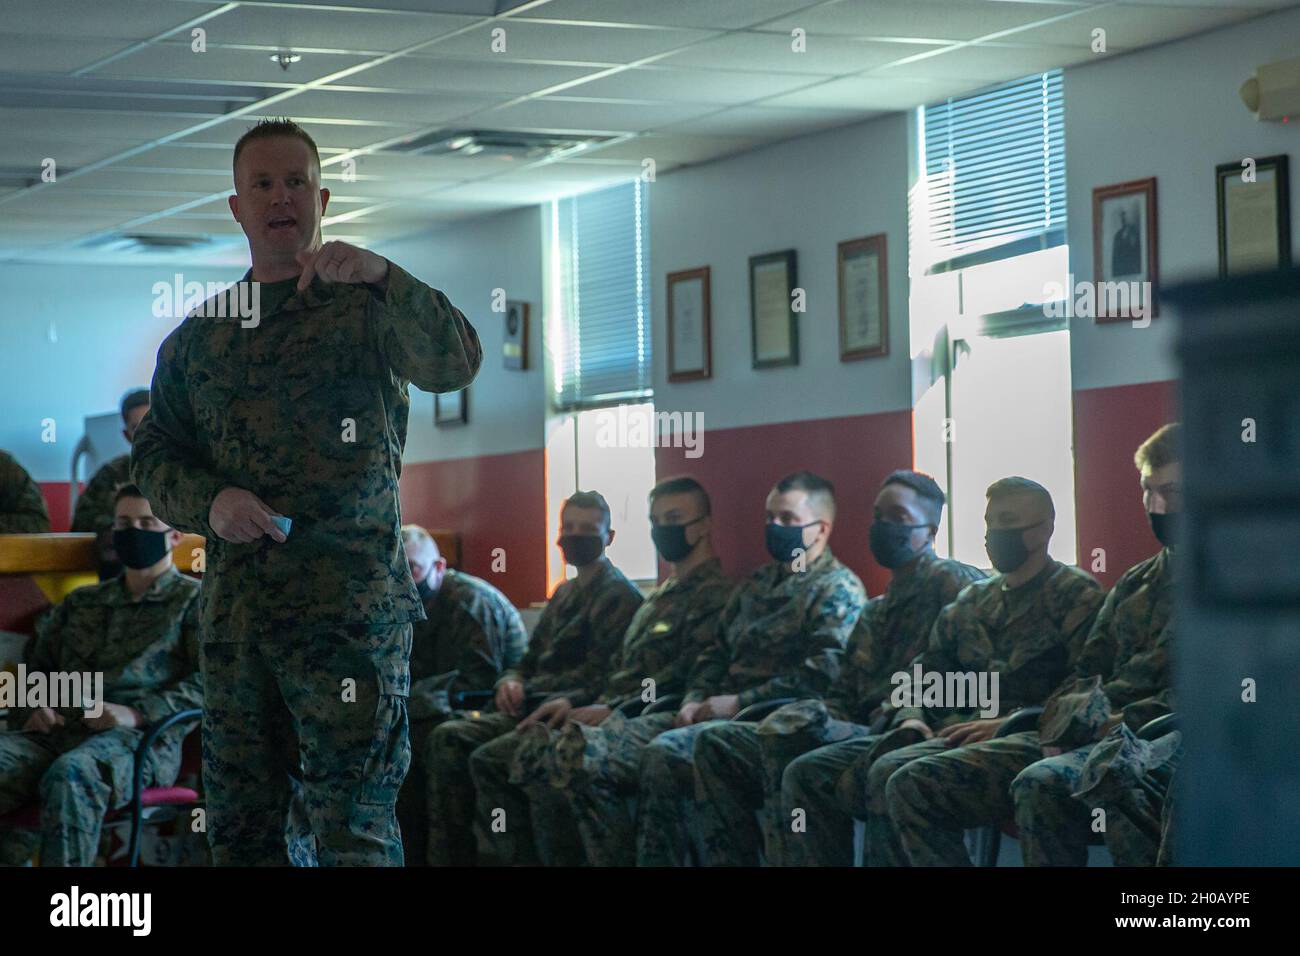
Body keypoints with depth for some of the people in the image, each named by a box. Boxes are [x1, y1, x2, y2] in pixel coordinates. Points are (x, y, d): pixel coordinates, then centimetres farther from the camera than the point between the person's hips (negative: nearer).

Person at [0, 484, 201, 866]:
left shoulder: (194, 600, 16)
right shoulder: (81, 603, 32)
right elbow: (34, 668, 31)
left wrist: (138, 713, -13)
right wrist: (32, 708, 6)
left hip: (139, 739, -5)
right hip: (54, 735, 5)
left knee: (69, 777, -41)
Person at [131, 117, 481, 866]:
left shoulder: (368, 306, 4)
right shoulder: (199, 336, 16)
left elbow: (454, 365, -15)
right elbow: (156, 453, 15)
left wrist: (382, 276, -31)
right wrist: (210, 503, -7)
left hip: (353, 605, -5)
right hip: (235, 602, 5)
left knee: (355, 827, -11)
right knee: (239, 826, 8)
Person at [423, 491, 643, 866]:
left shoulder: (618, 596, -6)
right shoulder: (565, 594, 22)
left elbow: (597, 678, -15)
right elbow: (532, 661, 24)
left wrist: (526, 690, -17)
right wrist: (511, 681, 0)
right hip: (537, 709, 9)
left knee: (488, 759, -29)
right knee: (447, 740, -10)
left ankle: (522, 857, -20)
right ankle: (448, 856, -14)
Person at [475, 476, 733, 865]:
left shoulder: (715, 596, -5)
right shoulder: (656, 598, 27)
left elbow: (685, 677, -15)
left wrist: (613, 710, -18)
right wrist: (574, 701, 8)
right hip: (605, 714, 9)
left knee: (538, 759, -32)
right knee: (488, 760, -4)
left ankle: (561, 858, -21)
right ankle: (510, 858, -5)